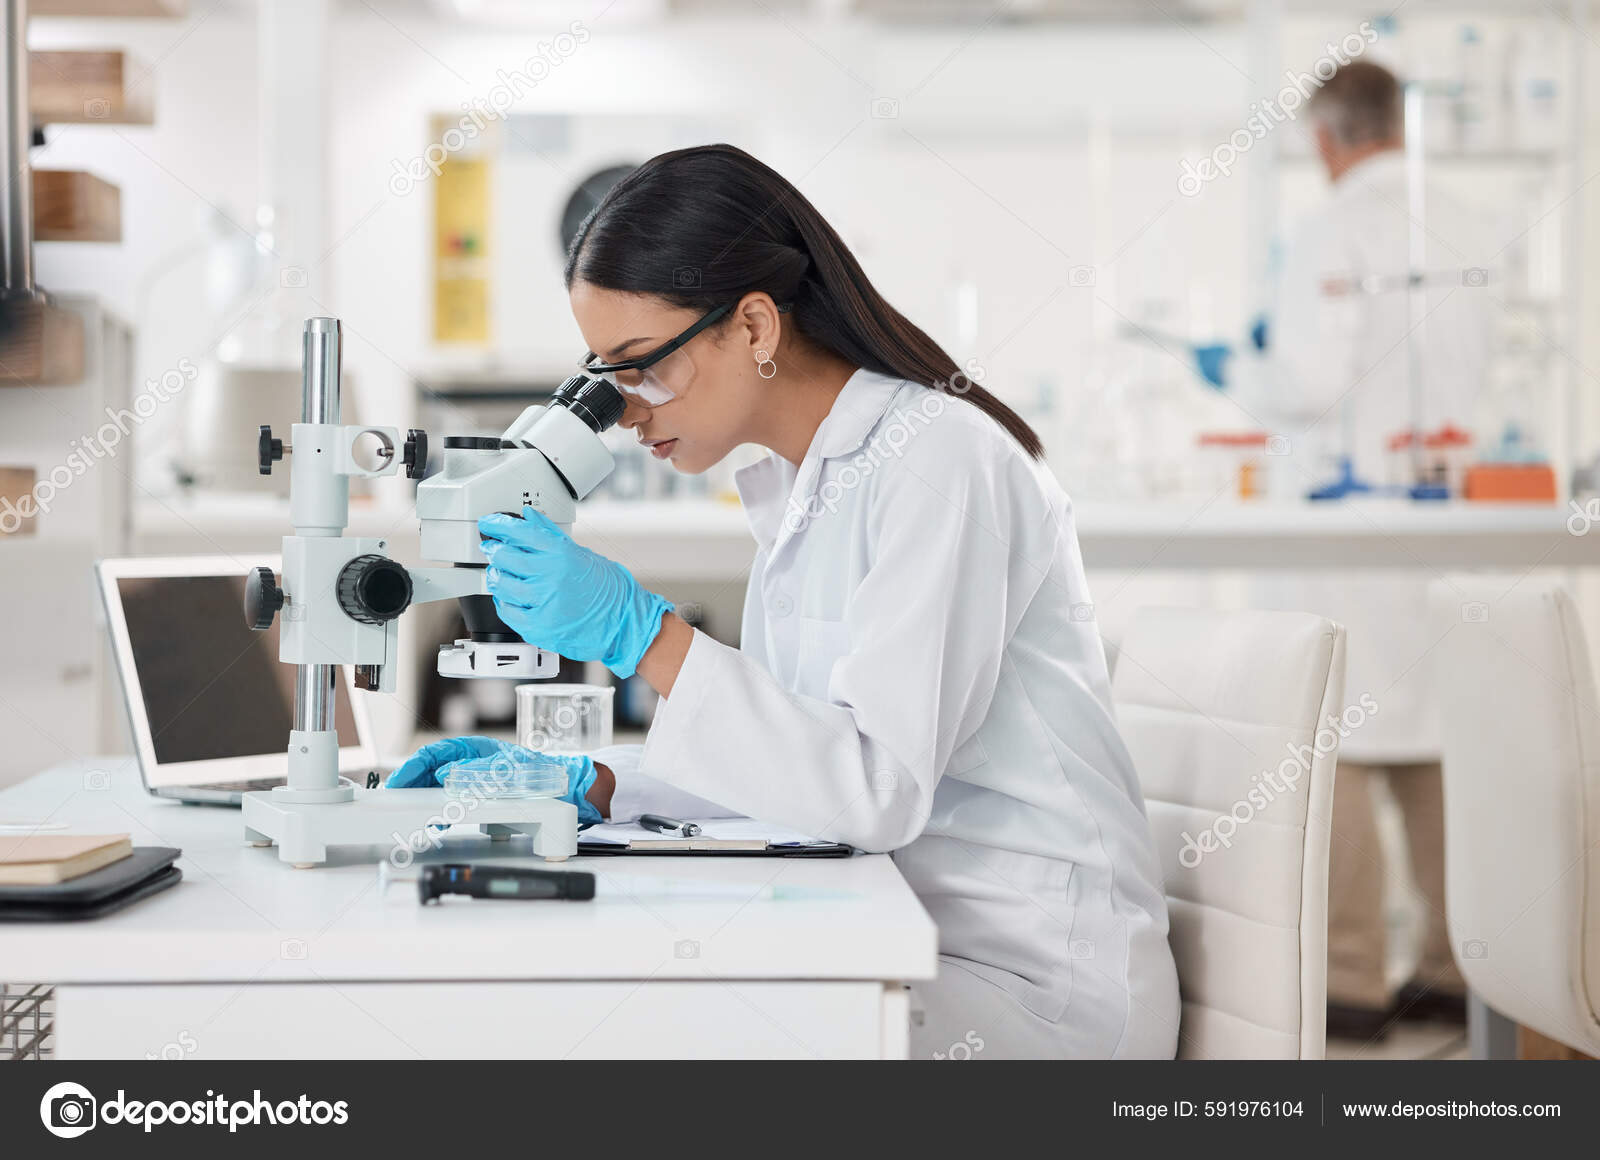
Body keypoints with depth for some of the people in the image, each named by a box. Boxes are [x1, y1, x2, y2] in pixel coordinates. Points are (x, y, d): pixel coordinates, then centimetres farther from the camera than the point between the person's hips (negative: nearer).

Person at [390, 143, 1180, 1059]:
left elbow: (879, 788, -25)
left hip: (1041, 982, -8)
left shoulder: (940, 459, -17)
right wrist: (580, 785, 5)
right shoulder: (789, 483, 11)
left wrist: (645, 636, -26)